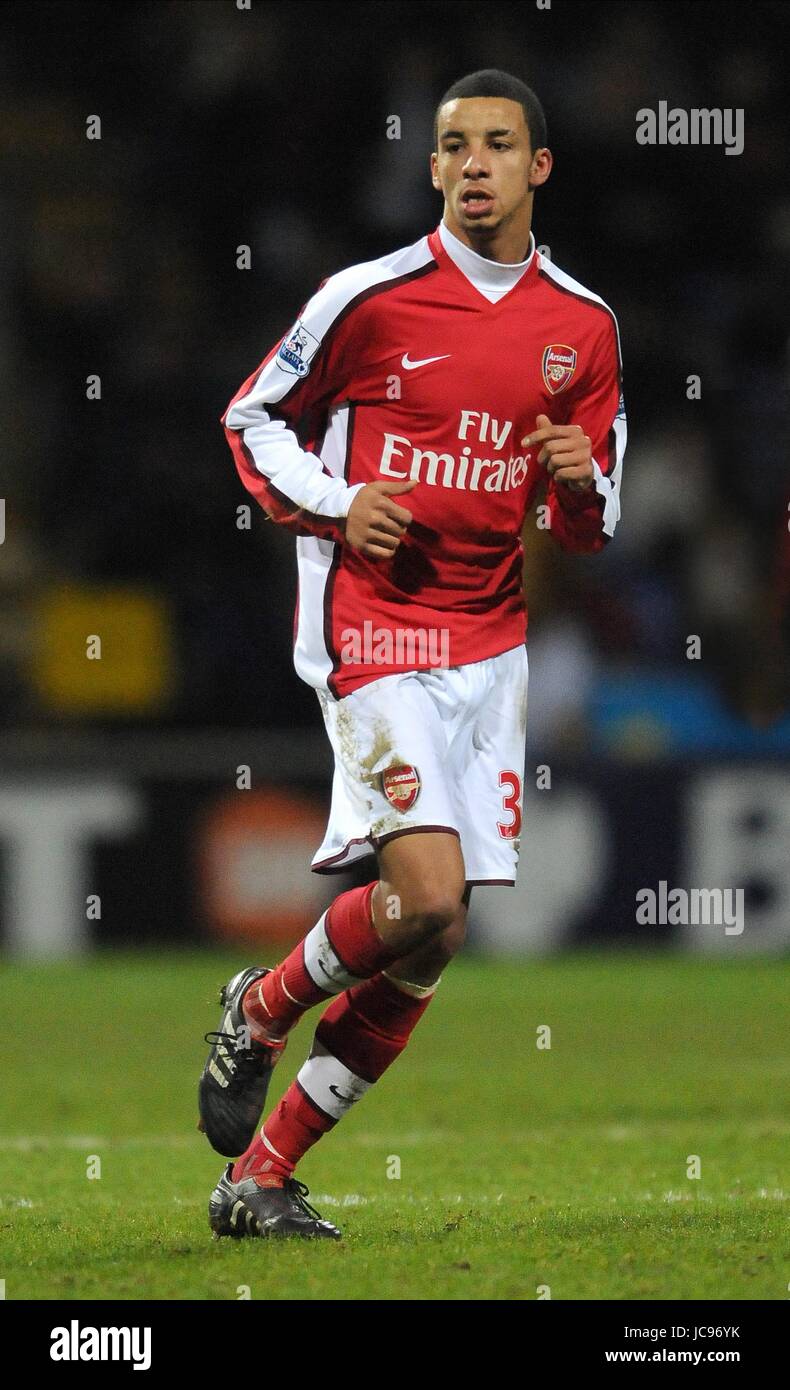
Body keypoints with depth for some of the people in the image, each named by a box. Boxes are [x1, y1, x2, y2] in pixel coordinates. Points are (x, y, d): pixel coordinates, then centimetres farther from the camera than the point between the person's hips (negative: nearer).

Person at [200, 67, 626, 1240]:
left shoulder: (583, 328, 8)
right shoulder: (371, 297, -5)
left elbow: (587, 526, 15)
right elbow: (253, 419, 7)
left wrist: (581, 484, -8)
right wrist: (331, 504, -10)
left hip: (490, 640, 5)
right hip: (371, 627, -5)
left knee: (425, 951, 2)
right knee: (427, 899, -21)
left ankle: (260, 1175, 12)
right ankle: (261, 1011, 9)